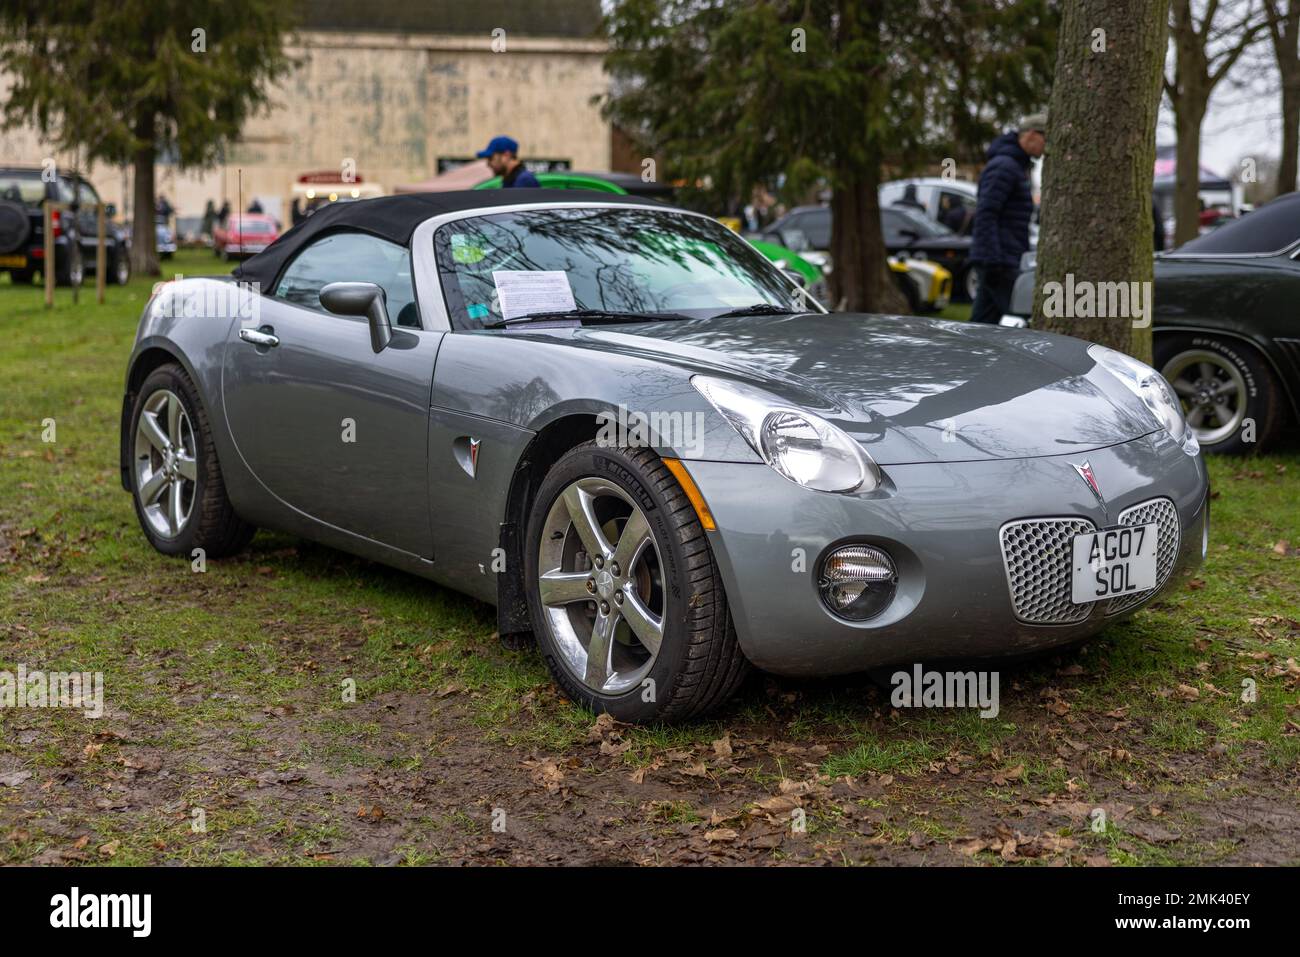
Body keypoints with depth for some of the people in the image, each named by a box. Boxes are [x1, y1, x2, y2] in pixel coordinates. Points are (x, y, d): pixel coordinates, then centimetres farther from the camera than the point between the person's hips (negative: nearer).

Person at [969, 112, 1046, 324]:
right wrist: (993, 262, -24)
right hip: (999, 260, -10)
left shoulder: (1016, 165, 20)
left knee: (983, 320, 8)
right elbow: (985, 215, -20)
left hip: (1003, 259, 10)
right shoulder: (1003, 166, -12)